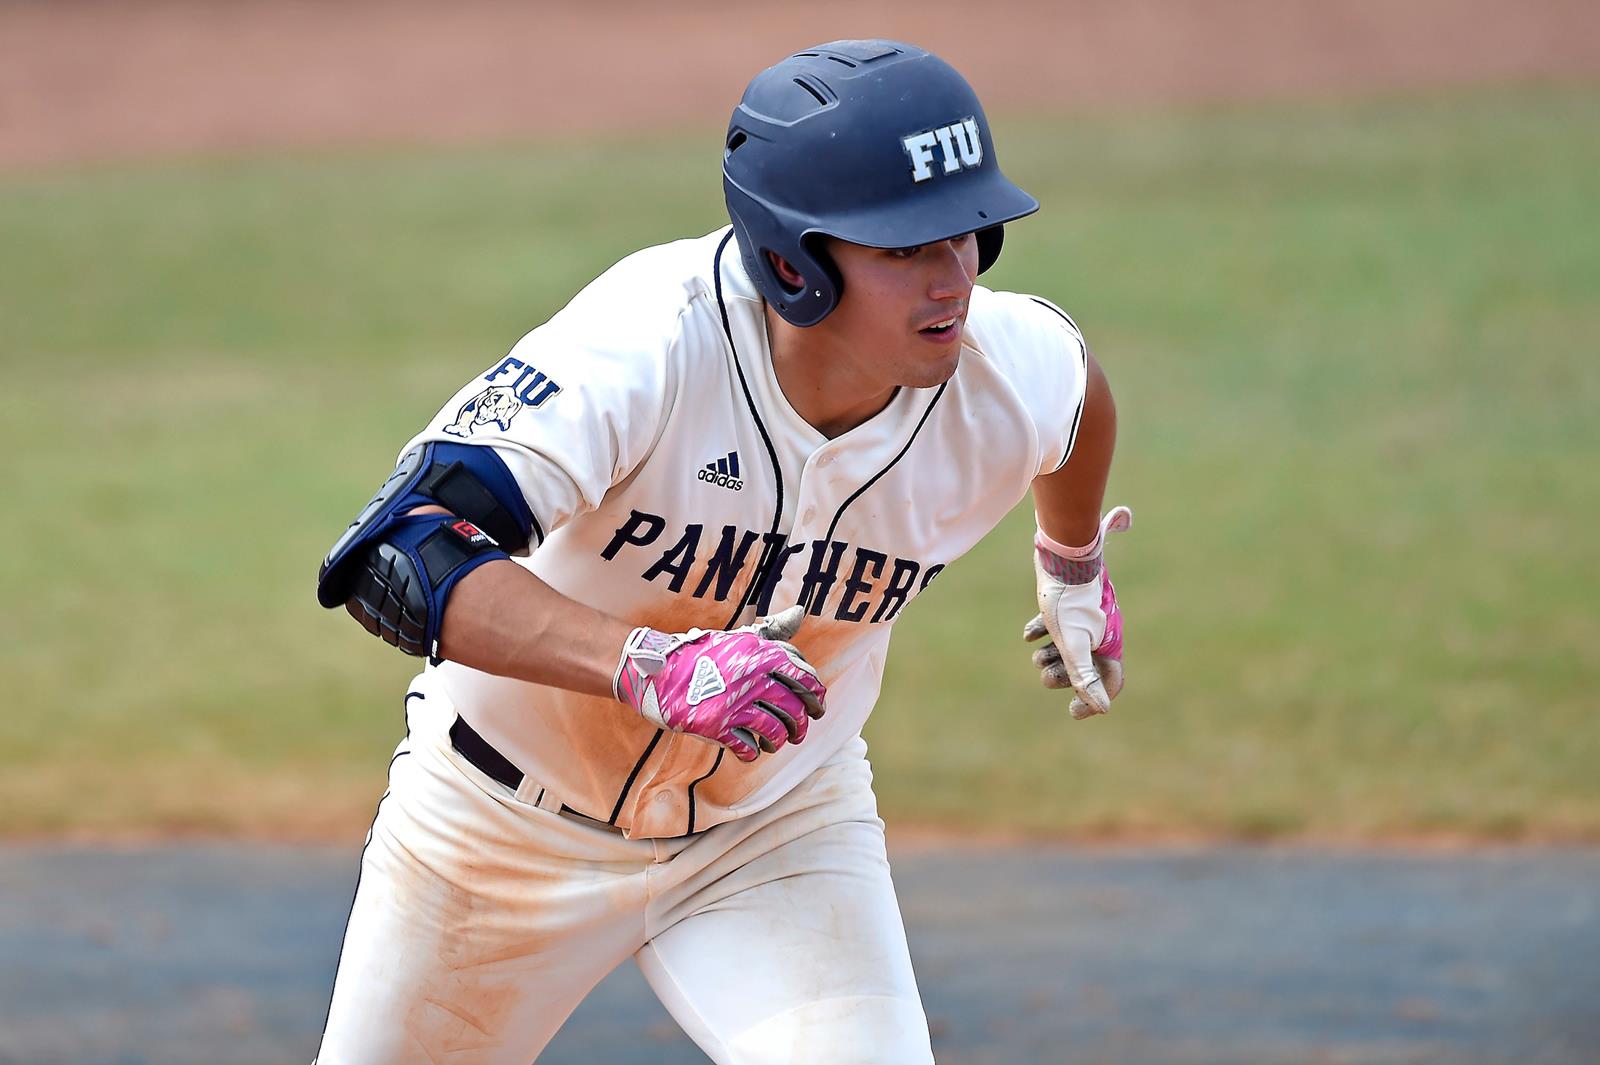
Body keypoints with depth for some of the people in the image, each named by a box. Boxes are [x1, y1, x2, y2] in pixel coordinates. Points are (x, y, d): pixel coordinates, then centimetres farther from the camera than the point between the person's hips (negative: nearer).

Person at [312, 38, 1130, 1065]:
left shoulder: (1012, 383, -20)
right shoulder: (646, 346, -34)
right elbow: (390, 557, -44)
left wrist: (1074, 568, 26)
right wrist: (653, 665, -56)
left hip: (781, 833, 2)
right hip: (512, 821, -2)